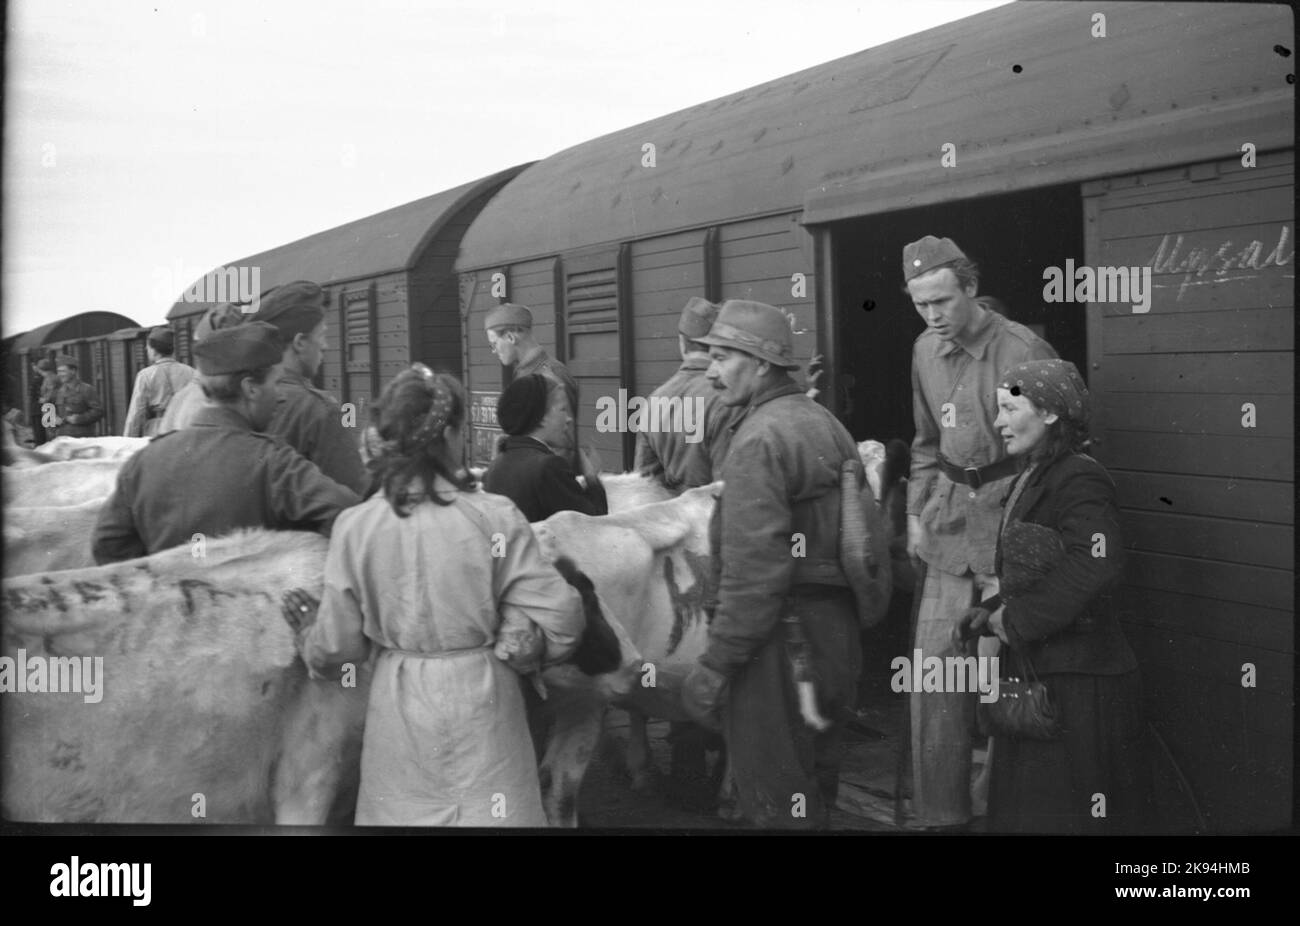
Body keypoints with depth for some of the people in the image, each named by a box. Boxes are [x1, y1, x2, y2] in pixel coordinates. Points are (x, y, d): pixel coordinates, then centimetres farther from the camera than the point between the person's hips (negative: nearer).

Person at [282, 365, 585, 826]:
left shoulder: (354, 527, -8)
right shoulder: (495, 518, -14)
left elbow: (338, 645, 0)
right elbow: (557, 618, -13)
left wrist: (308, 632, 22)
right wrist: (511, 638, 8)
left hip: (396, 710, 2)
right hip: (479, 705, -2)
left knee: (400, 811, 16)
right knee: (486, 811, 12)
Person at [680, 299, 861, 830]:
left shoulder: (760, 439, -17)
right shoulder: (824, 422, 13)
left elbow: (752, 568, -24)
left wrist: (716, 663, -20)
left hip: (782, 635, -10)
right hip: (836, 627, 10)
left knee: (776, 805, 1)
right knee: (815, 791, 21)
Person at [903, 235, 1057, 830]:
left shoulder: (1023, 352, -14)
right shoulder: (926, 351, 8)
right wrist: (917, 512, 13)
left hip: (1010, 522, -6)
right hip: (949, 529, 6)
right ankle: (939, 812, 19)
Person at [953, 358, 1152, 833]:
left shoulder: (1080, 480, -16)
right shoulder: (1030, 481, 14)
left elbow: (1095, 566, -31)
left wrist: (1017, 620, -23)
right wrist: (990, 612, 5)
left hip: (1078, 680, -9)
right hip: (1035, 671, 9)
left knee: (1070, 813, 0)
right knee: (1025, 808, 15)